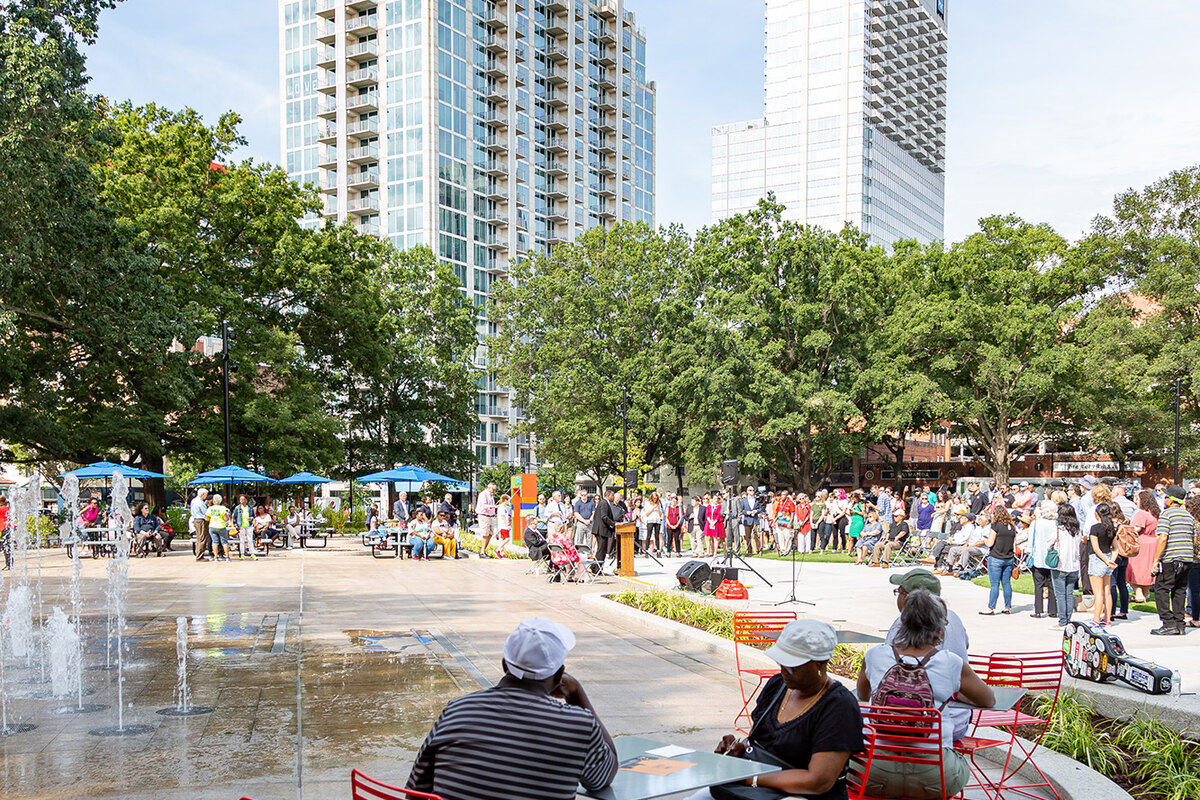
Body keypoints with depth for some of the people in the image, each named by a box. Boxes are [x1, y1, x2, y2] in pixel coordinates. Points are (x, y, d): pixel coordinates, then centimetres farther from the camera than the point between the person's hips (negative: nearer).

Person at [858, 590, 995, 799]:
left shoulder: (874, 656, 3)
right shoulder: (952, 664, -1)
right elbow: (989, 700, 18)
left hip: (876, 774, 1)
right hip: (934, 778, 0)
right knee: (962, 765, 31)